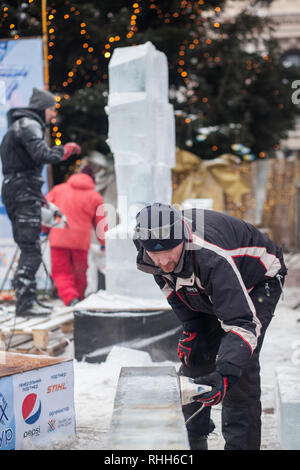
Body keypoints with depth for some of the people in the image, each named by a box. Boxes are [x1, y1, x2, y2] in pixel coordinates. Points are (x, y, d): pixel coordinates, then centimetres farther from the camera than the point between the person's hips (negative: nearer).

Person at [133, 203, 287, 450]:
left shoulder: (211, 256, -45)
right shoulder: (150, 256, -25)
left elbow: (242, 322, -47)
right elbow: (172, 285, -1)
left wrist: (226, 374, -58)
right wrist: (191, 327, -9)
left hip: (257, 283, -7)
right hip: (205, 291, 7)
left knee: (241, 366, -20)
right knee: (195, 356, 5)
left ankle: (241, 444, -10)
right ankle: (193, 440, 22)